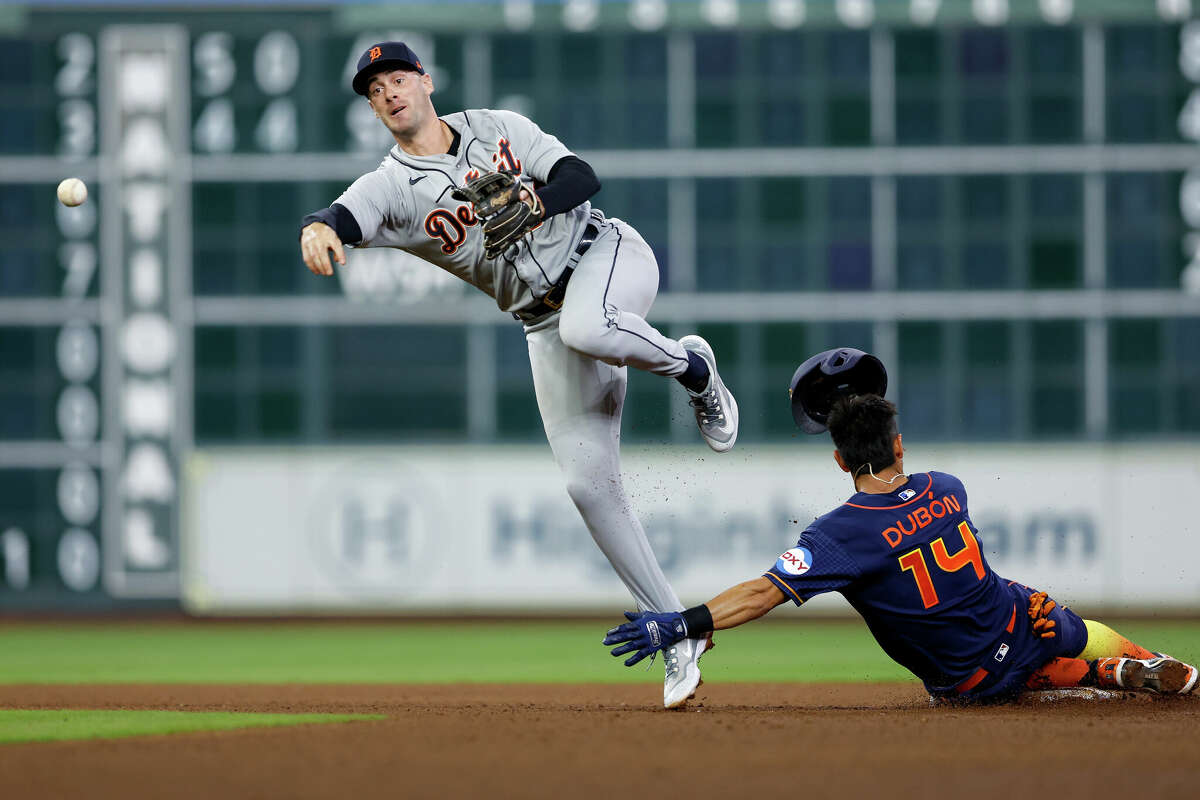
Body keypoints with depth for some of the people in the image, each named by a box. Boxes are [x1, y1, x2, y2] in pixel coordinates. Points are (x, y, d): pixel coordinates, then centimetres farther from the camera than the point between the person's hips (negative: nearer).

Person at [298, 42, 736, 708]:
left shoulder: (498, 128, 2)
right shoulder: (390, 188, -1)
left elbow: (582, 177, -7)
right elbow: (343, 218, -22)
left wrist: (531, 204, -29)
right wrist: (317, 228, -46)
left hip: (606, 252, -3)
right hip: (546, 322, 3)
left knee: (585, 328, -40)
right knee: (588, 480, -7)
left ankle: (691, 366, -7)